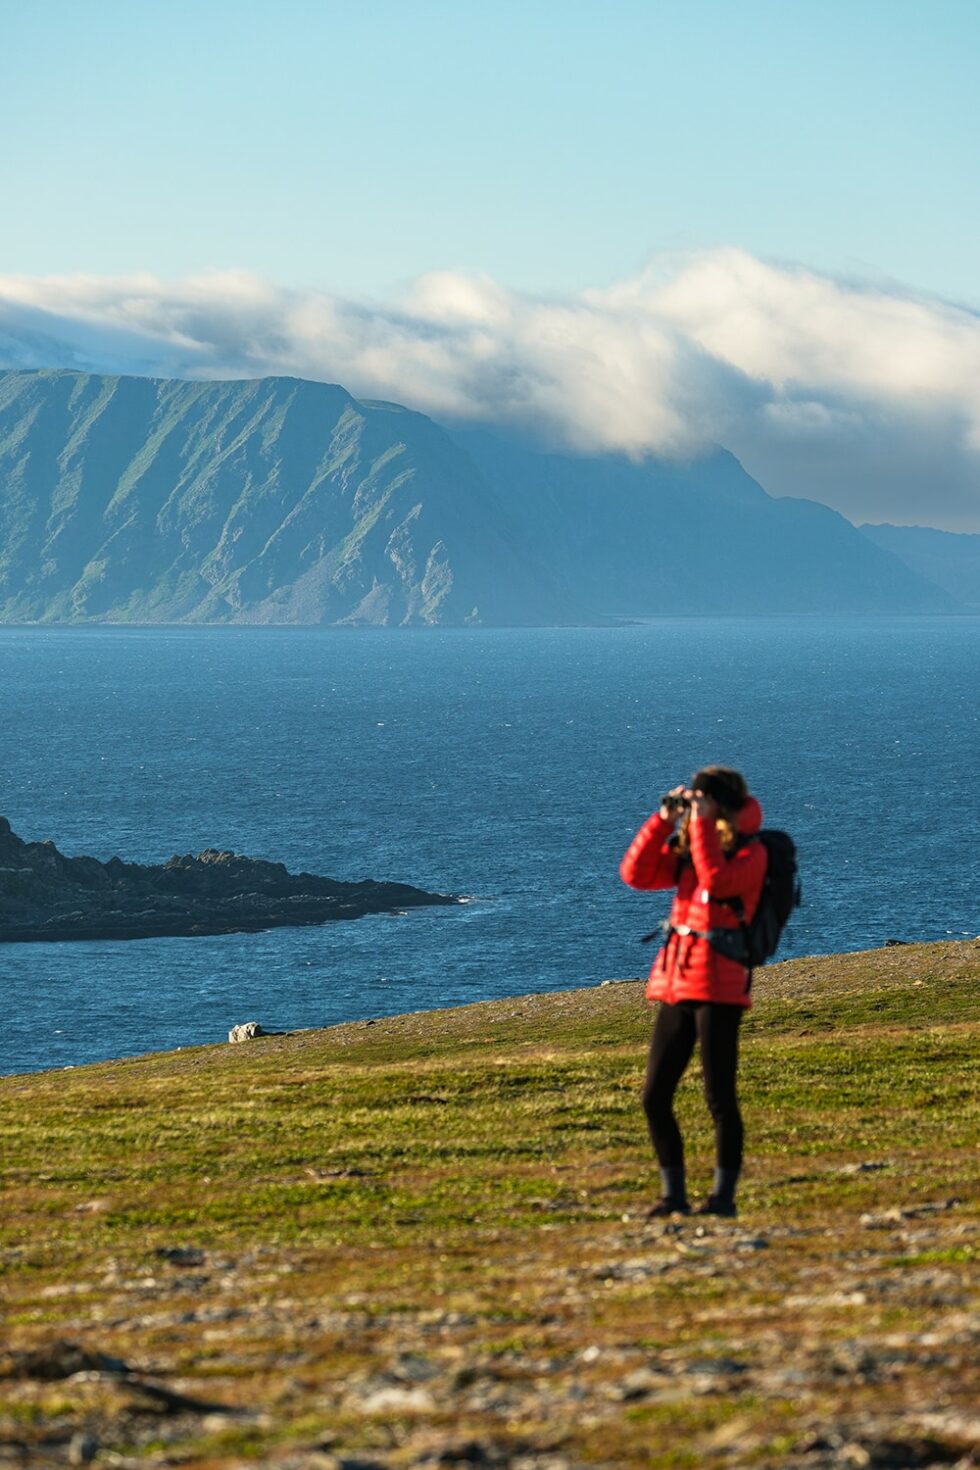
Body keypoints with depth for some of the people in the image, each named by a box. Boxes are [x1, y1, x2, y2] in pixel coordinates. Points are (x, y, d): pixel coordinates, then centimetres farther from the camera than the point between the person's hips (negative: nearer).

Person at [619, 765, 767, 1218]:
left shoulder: (750, 853, -3)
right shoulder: (685, 850, 17)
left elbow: (717, 881, -22)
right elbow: (636, 873, 7)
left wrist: (703, 822, -16)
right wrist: (663, 820, 0)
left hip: (720, 985, -7)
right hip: (675, 982, 7)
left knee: (719, 1097, -4)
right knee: (654, 1098, 5)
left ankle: (724, 1195, 3)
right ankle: (674, 1194, 13)